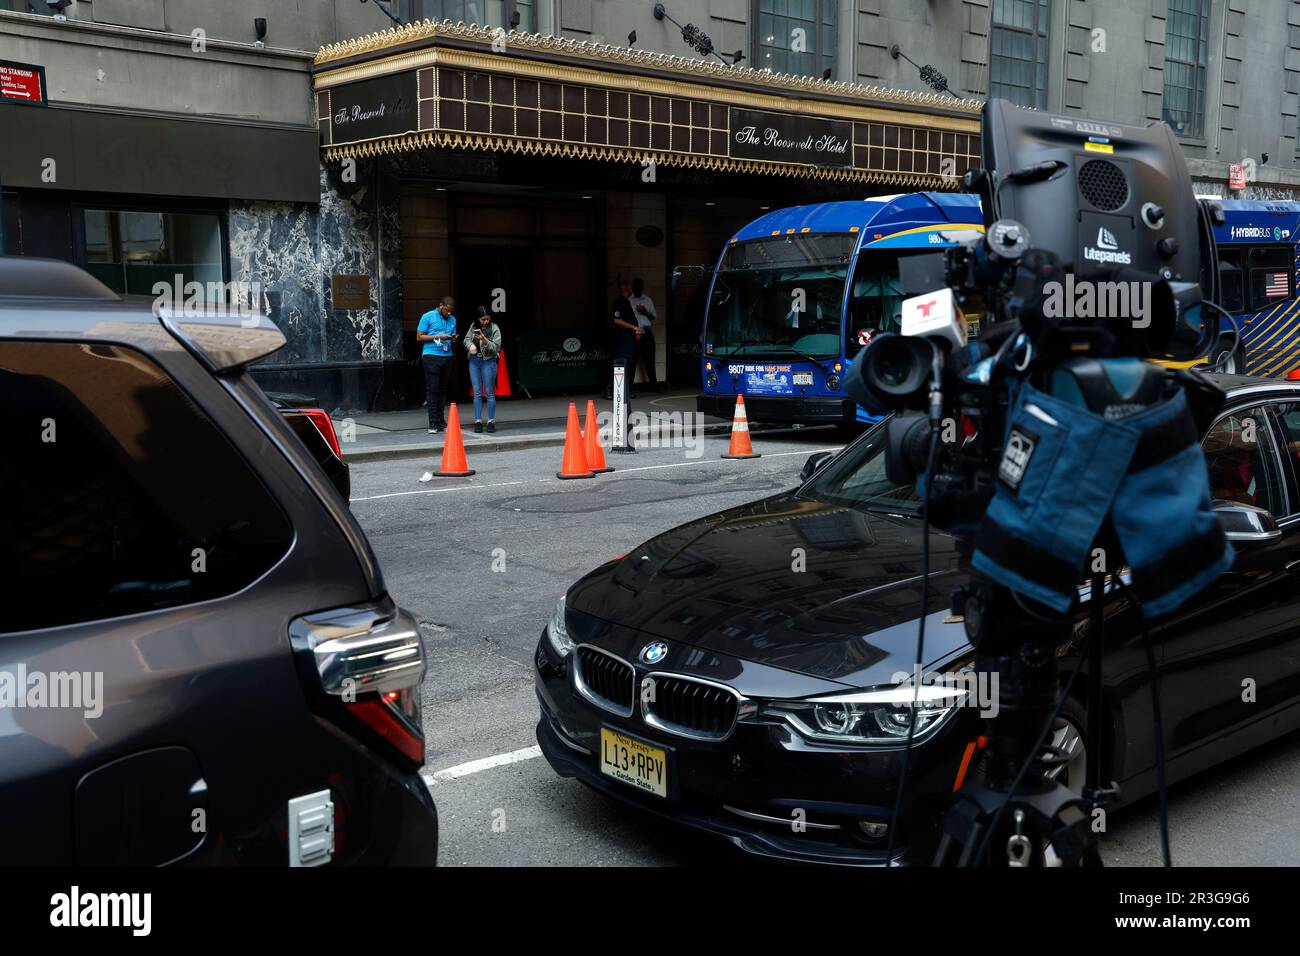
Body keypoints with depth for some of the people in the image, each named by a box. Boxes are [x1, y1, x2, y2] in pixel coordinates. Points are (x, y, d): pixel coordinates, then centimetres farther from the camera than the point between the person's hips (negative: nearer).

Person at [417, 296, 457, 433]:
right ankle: (433, 424, -7)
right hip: (431, 356, -5)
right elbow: (419, 337, -3)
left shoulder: (452, 319, 15)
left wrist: (453, 339, 2)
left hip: (447, 357, 5)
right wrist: (437, 337, -13)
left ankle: (441, 420, 12)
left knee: (443, 389, 6)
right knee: (432, 389, -7)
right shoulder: (428, 317, -1)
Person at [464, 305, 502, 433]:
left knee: (489, 393, 0)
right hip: (474, 361, 3)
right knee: (477, 393, 3)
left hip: (488, 362, -3)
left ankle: (491, 421, 7)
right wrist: (471, 345, -11)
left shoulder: (494, 329, -6)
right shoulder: (473, 326, 6)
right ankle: (478, 421, 5)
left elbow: (496, 348, -10)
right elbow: (466, 339, 11)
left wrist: (484, 339, -25)